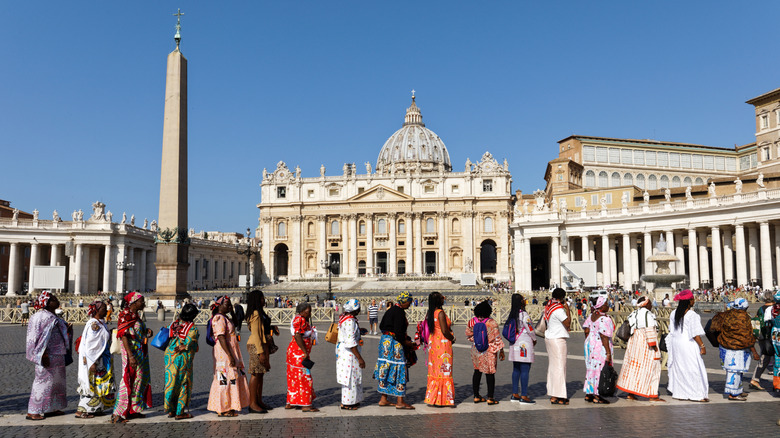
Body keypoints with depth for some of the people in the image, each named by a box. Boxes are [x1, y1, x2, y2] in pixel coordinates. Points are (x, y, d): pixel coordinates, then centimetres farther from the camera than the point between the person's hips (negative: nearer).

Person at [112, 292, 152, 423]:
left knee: (139, 380, 13)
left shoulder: (135, 316, 15)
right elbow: (124, 336, -19)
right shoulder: (126, 315, -13)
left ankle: (132, 410, 21)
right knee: (129, 381, -9)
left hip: (141, 353, 10)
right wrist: (131, 356, -25)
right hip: (132, 353, -10)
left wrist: (146, 333, 4)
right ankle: (117, 414, -4)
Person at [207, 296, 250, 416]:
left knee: (232, 379, 13)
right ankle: (222, 410, 2)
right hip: (224, 354, -10)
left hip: (230, 353, 10)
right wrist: (230, 356, -25)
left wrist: (232, 311, 17)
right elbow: (221, 338, -23)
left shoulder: (225, 318, 14)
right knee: (225, 380, -5)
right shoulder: (219, 318, -16)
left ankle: (229, 407, 20)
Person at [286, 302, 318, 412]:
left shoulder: (304, 320, 16)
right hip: (298, 353, -10)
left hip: (295, 352, 10)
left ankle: (290, 403, 20)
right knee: (304, 378, -6)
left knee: (295, 378, 14)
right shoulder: (300, 320, -15)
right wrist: (306, 352, -23)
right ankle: (305, 405, -2)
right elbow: (298, 337, -24)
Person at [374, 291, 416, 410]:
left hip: (385, 341, 9)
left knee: (387, 371, 13)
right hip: (394, 343, -9)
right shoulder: (399, 312, -17)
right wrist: (406, 342, -9)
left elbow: (381, 326, 18)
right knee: (399, 369, -2)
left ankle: (383, 399, 19)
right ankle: (400, 402, 1)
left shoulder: (391, 310, 12)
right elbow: (398, 332, -22)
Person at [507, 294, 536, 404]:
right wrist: (534, 339, 7)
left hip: (514, 344, 8)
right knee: (525, 370, -3)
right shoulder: (524, 314, -15)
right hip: (525, 343, -8)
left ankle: (515, 394, 17)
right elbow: (530, 330, -10)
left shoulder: (511, 315, 7)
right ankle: (524, 396, -2)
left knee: (516, 370, 13)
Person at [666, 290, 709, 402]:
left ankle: (679, 393, 19)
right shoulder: (692, 315, -17)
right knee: (694, 369, 2)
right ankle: (696, 394, 6)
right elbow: (695, 334, -18)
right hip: (688, 344, -7)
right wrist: (702, 346, -10)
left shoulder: (674, 313, 4)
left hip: (676, 343, 7)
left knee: (679, 368, 14)